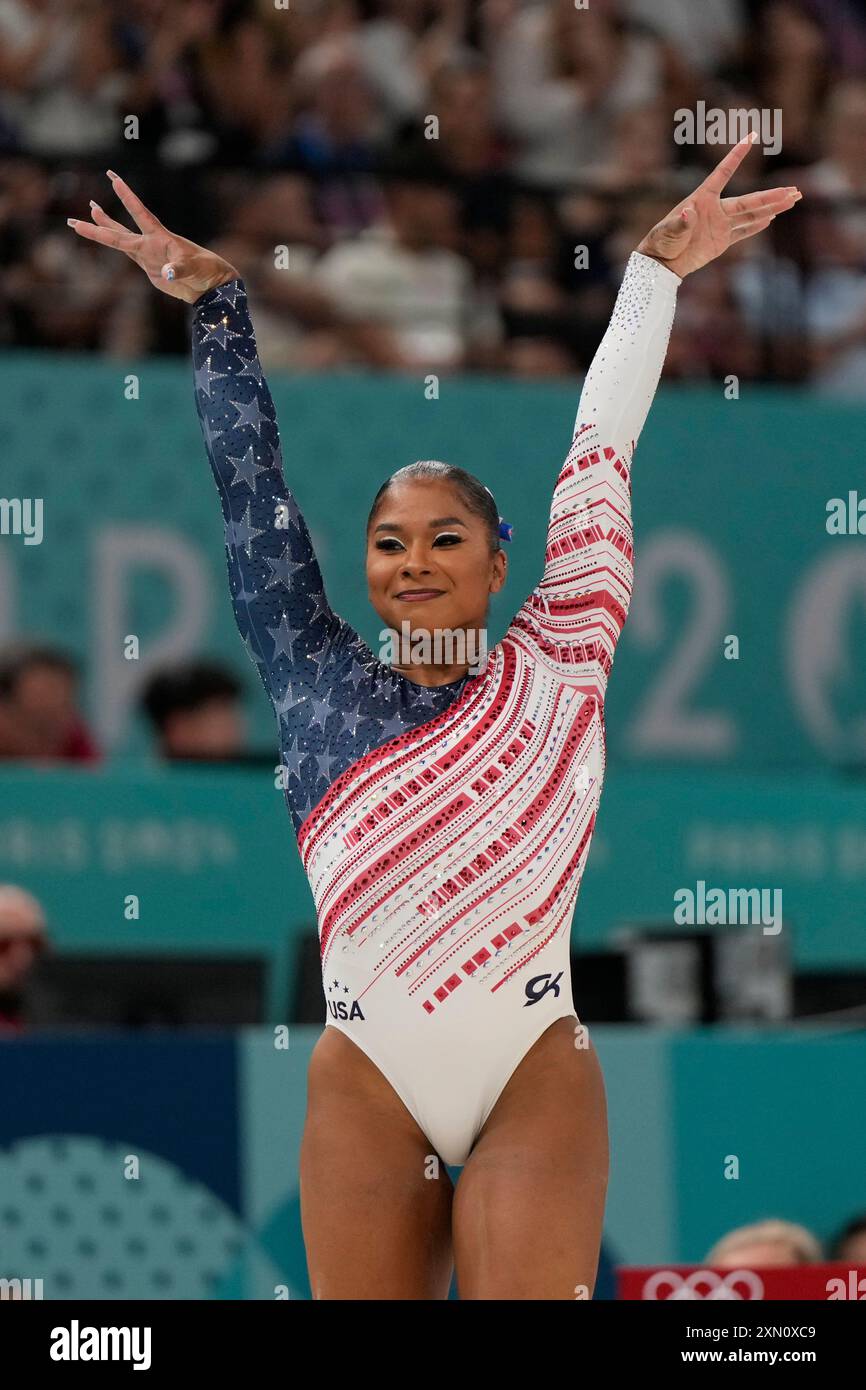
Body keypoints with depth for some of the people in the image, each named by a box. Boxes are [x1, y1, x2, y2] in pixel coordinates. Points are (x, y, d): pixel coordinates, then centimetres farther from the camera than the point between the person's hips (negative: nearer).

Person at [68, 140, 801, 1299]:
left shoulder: (556, 668, 7)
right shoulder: (318, 681, 10)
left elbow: (602, 448, 9)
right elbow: (253, 483, 9)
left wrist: (657, 272, 11)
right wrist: (212, 301, 8)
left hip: (536, 1075, -2)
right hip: (366, 1084, 2)